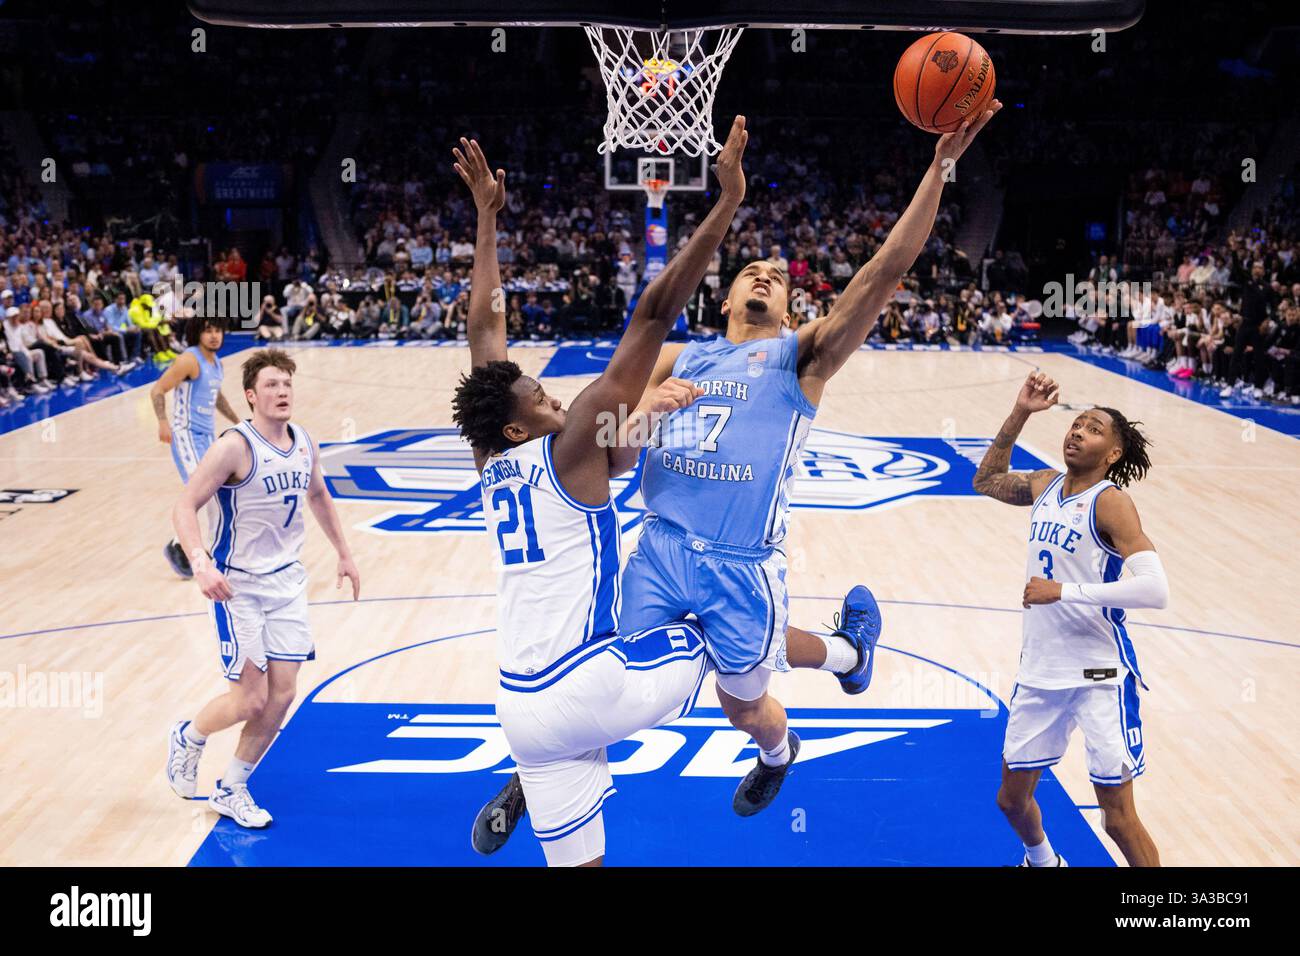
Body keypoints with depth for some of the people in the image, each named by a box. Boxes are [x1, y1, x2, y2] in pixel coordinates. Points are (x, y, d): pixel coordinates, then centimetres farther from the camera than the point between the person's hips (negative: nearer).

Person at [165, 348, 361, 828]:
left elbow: (319, 497, 21)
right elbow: (185, 508, -20)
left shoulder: (305, 443, 3)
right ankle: (187, 737, 27)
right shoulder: (235, 446, -18)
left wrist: (344, 554, 22)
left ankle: (230, 790, 22)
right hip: (237, 584, -6)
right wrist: (200, 563, -36)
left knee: (282, 694, 3)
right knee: (251, 698, -6)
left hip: (287, 579, 6)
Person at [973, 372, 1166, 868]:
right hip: (1039, 670, 7)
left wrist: (1063, 591, -26)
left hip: (1099, 675, -7)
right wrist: (1019, 413, 11)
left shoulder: (1110, 501, -15)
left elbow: (1155, 589, -26)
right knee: (1012, 798, 18)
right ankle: (1043, 862, 47)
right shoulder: (1044, 485, 5)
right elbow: (987, 480, 24)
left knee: (1118, 817, -3)